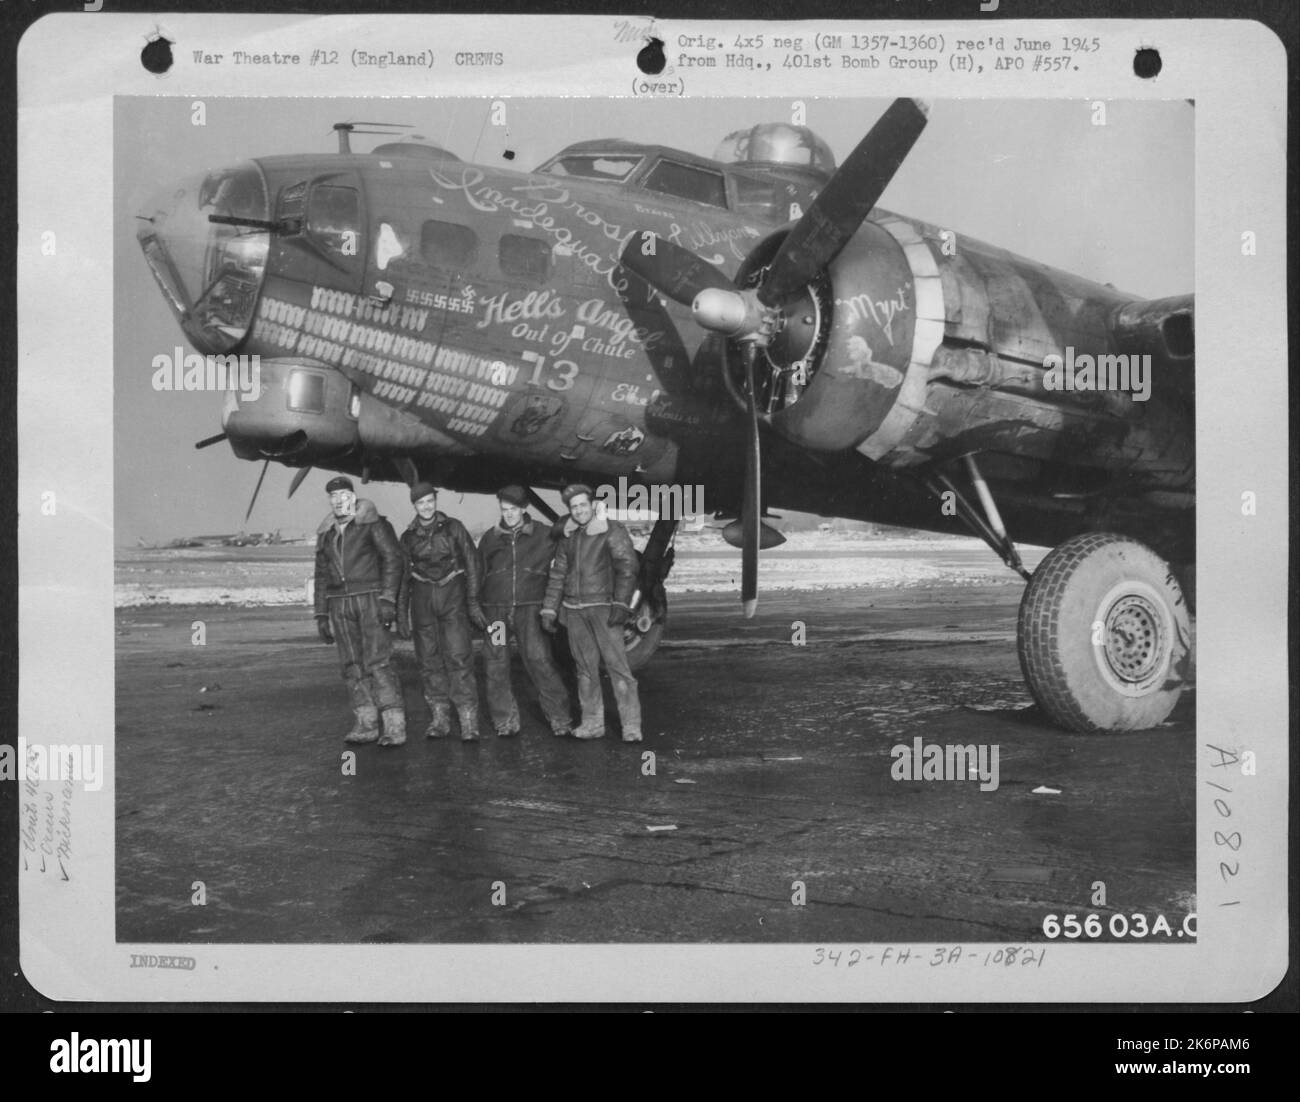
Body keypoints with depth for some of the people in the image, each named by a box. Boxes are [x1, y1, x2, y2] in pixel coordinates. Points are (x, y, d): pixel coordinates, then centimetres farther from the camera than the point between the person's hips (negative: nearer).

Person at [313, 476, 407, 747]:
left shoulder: (372, 524, -2)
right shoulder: (325, 533, 16)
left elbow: (392, 558, -6)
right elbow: (321, 575, 21)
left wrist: (388, 599, -14)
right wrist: (321, 614, 16)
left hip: (371, 599, -6)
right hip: (340, 604, 6)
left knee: (377, 661, -13)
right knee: (352, 665, 3)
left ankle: (395, 726, -13)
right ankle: (366, 724, 7)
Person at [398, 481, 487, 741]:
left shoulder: (453, 527, 2)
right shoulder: (409, 536, 9)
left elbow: (471, 563, 3)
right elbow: (403, 574, 16)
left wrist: (473, 602, -1)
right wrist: (402, 610, 13)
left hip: (452, 595, -3)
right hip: (422, 597, 3)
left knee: (459, 656, -11)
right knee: (429, 660, 2)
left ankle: (468, 720, -11)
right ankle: (439, 719, 9)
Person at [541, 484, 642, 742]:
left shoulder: (612, 532, -3)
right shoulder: (567, 537, 14)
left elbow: (627, 568, -10)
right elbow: (557, 574, 18)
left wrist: (621, 604, -19)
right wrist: (549, 609, 13)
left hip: (603, 607, -5)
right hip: (574, 609, 5)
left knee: (617, 665, -9)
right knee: (585, 669, 8)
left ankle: (631, 726, -8)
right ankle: (592, 723, 15)